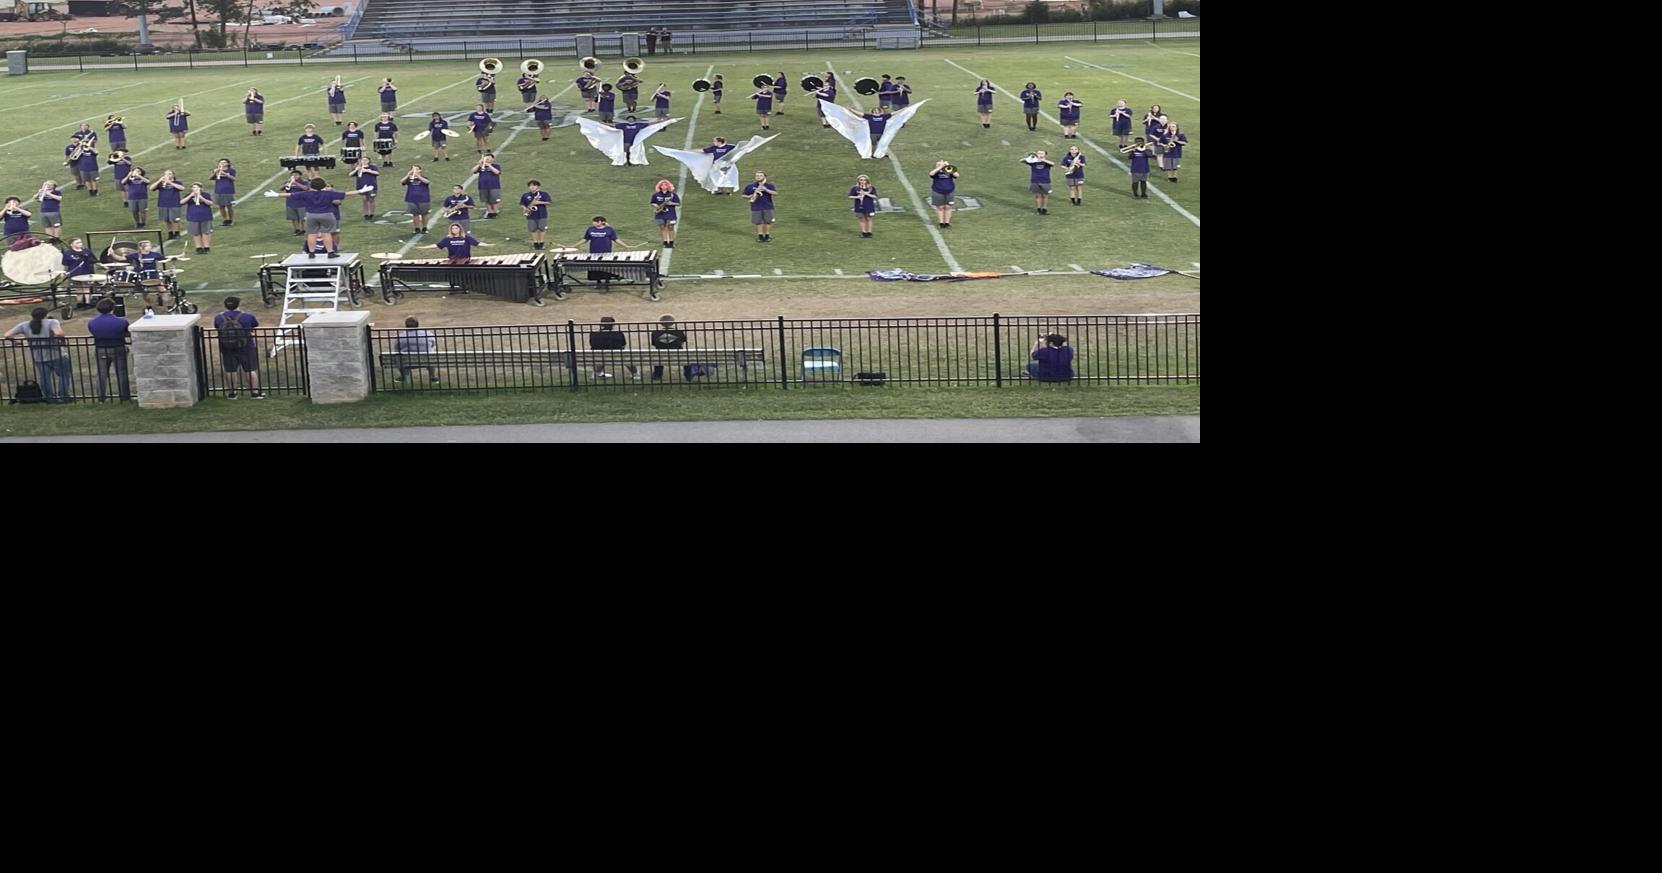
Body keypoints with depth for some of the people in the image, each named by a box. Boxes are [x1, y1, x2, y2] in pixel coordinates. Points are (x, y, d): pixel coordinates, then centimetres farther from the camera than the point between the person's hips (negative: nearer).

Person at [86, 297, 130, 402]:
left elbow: (93, 335, 3)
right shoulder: (121, 322, -18)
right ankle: (125, 397, 12)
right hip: (118, 349, -2)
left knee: (102, 374, 13)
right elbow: (126, 333, -5)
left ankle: (101, 398, 16)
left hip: (101, 350, 2)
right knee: (121, 373, 8)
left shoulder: (91, 323, -8)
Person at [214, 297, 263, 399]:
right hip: (246, 348, -2)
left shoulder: (218, 318, -2)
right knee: (250, 370, 4)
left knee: (229, 371, 10)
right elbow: (255, 325, 7)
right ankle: (255, 392, 5)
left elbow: (216, 328, 13)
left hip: (226, 349, 2)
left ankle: (231, 393, 15)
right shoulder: (247, 316, -8)